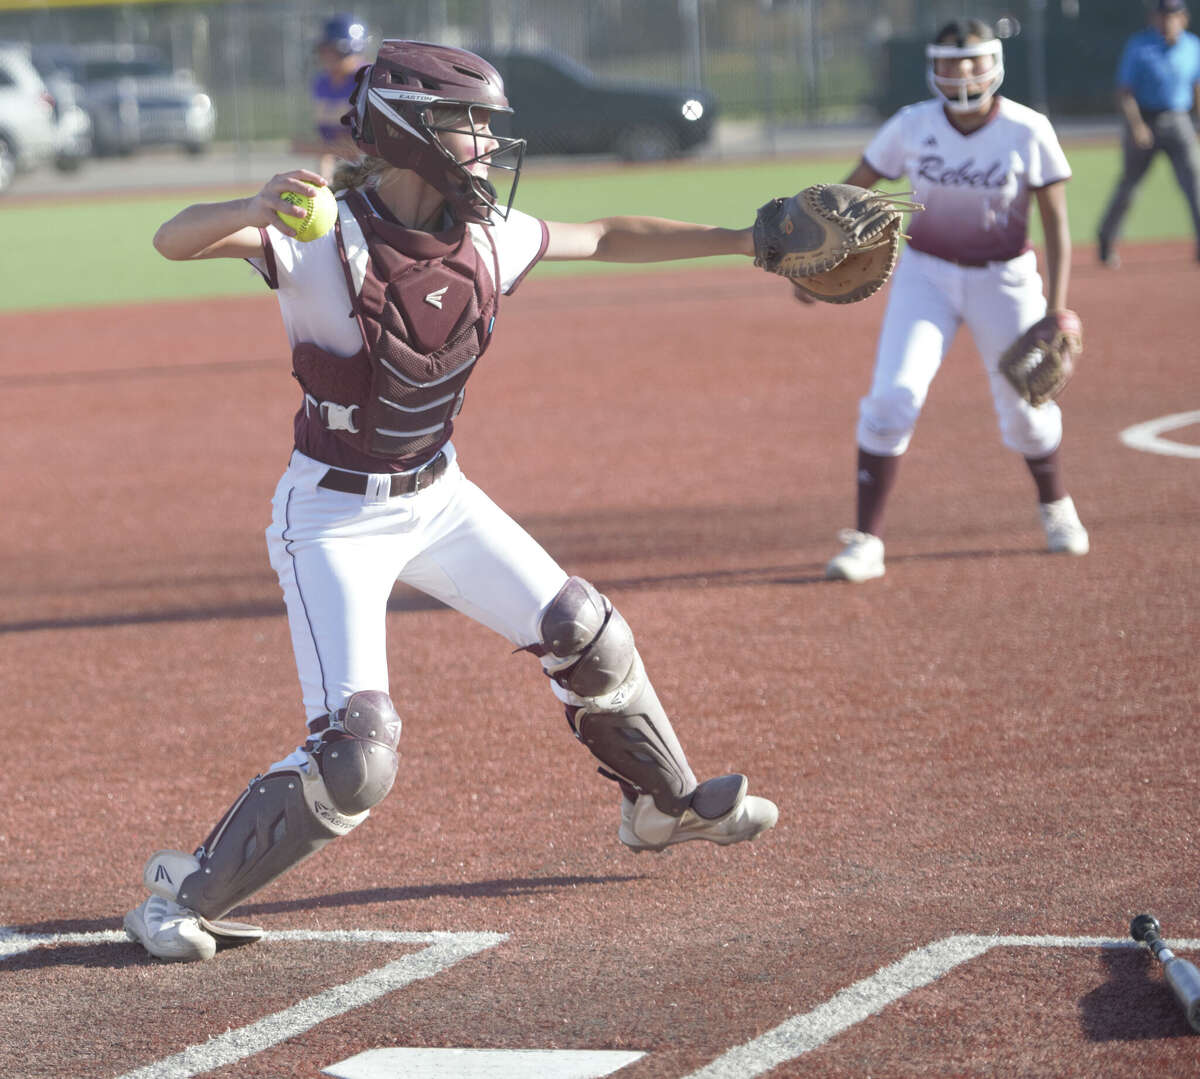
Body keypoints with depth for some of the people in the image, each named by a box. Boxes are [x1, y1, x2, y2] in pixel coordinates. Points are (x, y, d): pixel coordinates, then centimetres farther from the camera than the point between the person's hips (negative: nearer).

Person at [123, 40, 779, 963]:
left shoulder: (484, 237, -4)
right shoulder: (325, 238, -24)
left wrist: (748, 241, 12)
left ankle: (666, 804, 43)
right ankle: (188, 894, -1)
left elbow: (606, 239, 12)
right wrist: (255, 210, -60)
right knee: (357, 756, -17)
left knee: (587, 636, 16)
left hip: (438, 496, 7)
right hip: (336, 514, -7)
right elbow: (176, 239, -37)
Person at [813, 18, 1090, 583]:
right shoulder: (912, 126, -11)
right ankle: (865, 540, -11)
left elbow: (1057, 226, -10)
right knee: (893, 394, -15)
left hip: (1004, 281, -1)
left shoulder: (1028, 132, -14)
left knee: (1024, 404, 7)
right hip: (926, 276, 1)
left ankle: (1056, 507, 39)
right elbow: (851, 190, 0)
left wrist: (1057, 311, -17)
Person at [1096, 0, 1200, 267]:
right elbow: (1124, 93, -11)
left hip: (1178, 124, 2)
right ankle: (1106, 238, 31)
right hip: (1143, 122, -2)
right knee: (1129, 184, 8)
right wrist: (1135, 125, -24)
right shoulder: (1138, 47, -7)